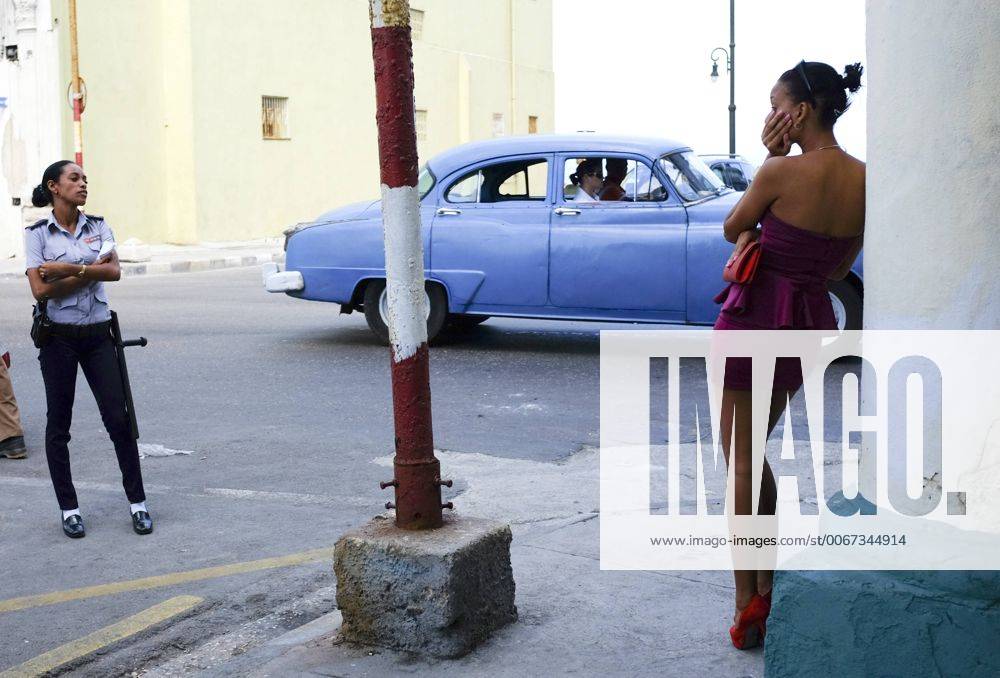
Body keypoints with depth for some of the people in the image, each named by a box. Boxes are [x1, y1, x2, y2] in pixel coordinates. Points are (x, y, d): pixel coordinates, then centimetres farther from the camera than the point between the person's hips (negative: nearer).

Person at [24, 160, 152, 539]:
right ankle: (69, 509, 15)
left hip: (97, 333, 2)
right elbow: (40, 290, -13)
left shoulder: (98, 227, 6)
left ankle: (137, 503, 9)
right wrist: (89, 271, -12)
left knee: (118, 418, 1)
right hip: (59, 336, -2)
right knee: (59, 424, 5)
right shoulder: (38, 234, -3)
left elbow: (114, 271, -10)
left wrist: (66, 269, -15)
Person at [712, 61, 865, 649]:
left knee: (740, 458, 5)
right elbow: (842, 264, 11)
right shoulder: (864, 180, 2)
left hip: (757, 313, -7)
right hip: (811, 319, 7)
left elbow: (734, 228, -1)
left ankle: (747, 606, 10)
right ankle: (766, 587, 27)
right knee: (754, 452, 22)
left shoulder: (783, 170, -18)